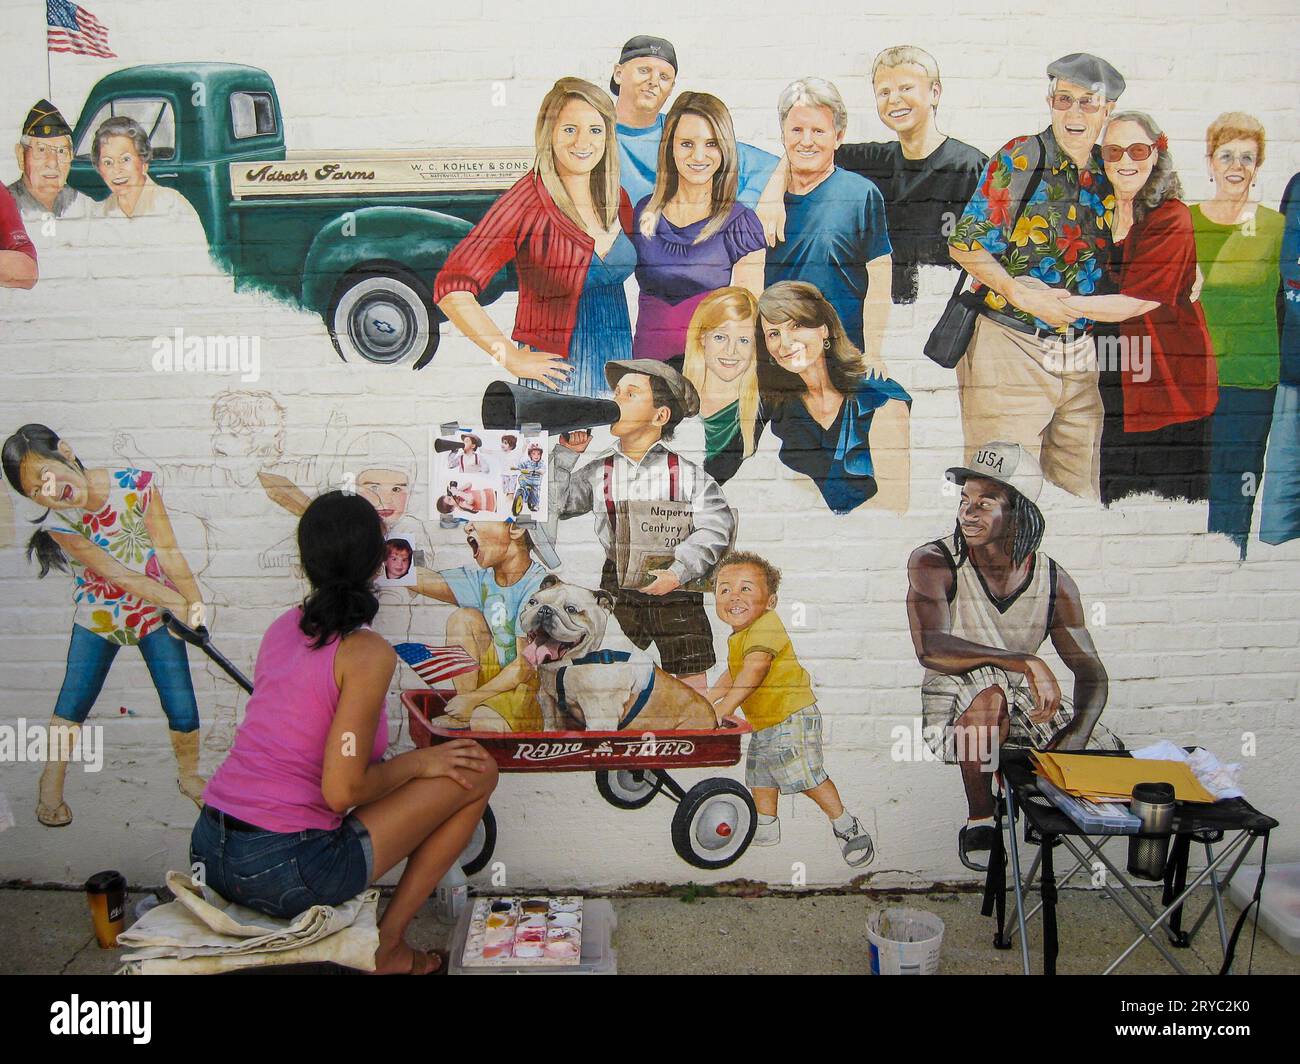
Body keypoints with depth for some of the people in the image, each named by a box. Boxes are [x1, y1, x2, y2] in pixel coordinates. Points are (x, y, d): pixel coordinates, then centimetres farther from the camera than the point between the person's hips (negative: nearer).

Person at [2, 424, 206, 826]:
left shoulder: (137, 483, -21)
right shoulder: (59, 523, -20)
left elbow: (167, 549, -20)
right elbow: (117, 574, -23)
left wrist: (192, 601, -32)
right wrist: (178, 602, -31)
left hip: (157, 610, 0)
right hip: (98, 616, 0)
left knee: (182, 709, -2)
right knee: (72, 703, 5)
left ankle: (189, 774, 26)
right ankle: (51, 787, 30)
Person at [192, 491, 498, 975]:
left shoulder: (282, 627, 8)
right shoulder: (369, 653, -15)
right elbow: (342, 791, -18)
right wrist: (418, 762, -1)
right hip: (284, 874, -8)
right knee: (477, 771, 2)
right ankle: (386, 944, 9)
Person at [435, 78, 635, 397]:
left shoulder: (618, 200, 8)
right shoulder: (526, 201, -11)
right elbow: (451, 289, -17)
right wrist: (512, 358, -14)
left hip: (621, 378, 5)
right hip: (556, 378, -5)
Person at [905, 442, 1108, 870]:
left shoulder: (1054, 581, -4)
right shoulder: (933, 562, -16)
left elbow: (1090, 670, -4)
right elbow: (931, 649, -31)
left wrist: (1074, 742, -24)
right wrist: (1025, 663, -40)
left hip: (1020, 707, 5)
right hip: (952, 713, -4)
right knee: (991, 688, -37)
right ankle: (978, 822, -18)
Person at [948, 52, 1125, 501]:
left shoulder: (1109, 174, 11)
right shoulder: (1018, 160, -4)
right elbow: (965, 245, -7)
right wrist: (1018, 292, -18)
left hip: (1081, 356, 6)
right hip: (1010, 346, -5)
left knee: (1080, 494, 10)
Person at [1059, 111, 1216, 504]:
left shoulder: (1171, 218, -12)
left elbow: (1133, 303, -20)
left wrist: (1054, 301, -22)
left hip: (1169, 385, -6)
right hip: (1116, 387, 6)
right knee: (1117, 501, 13)